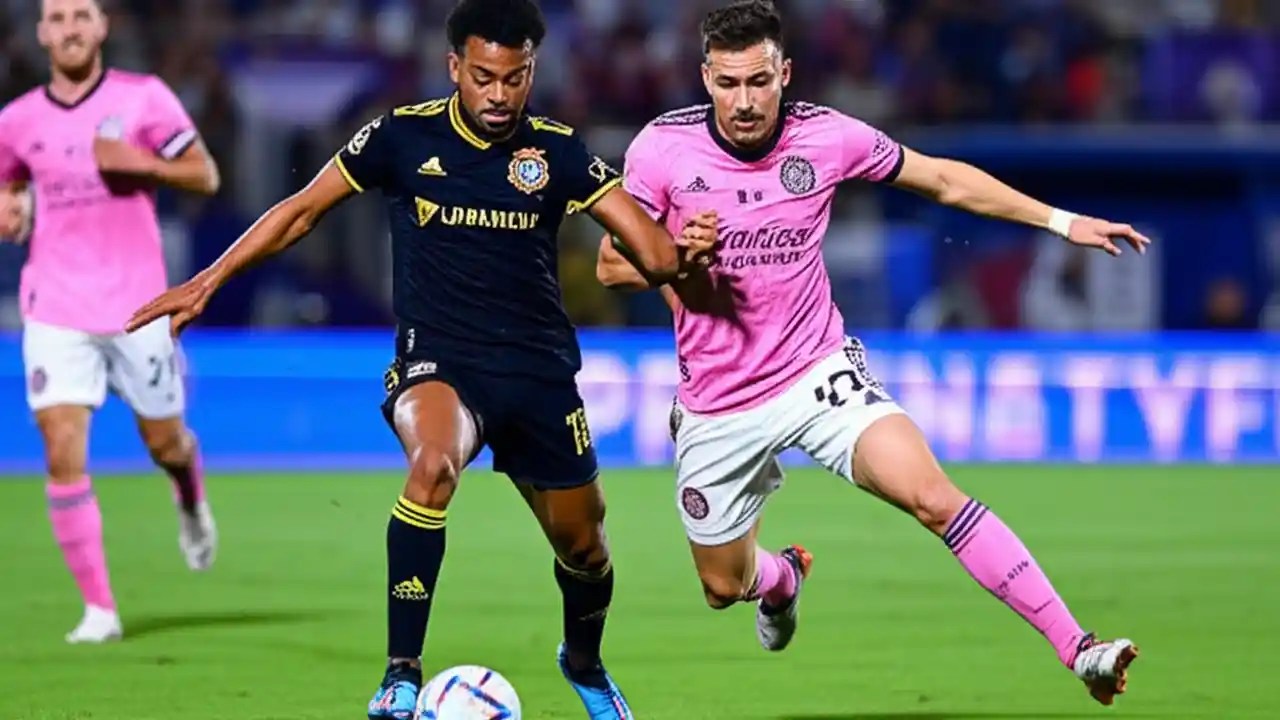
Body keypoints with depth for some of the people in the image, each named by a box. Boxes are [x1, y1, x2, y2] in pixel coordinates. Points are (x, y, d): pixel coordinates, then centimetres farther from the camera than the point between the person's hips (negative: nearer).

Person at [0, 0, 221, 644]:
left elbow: (205, 176, -2)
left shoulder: (143, 98, -4)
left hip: (136, 305, -1)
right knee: (63, 456, -12)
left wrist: (141, 161, -19)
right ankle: (99, 609, -6)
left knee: (164, 443, 12)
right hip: (55, 313, 1)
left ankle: (191, 502, 51)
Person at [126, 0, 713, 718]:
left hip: (541, 369, 3)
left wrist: (682, 252, -28)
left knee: (583, 543, 10)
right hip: (437, 359, -3)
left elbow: (651, 248, -7)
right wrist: (209, 281, -1)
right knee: (435, 464, -35)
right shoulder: (405, 135, -5)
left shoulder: (558, 151, -3)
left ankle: (585, 663, 46)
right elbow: (302, 211, 3)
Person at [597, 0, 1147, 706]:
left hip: (817, 373, -1)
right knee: (724, 587, 14)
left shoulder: (825, 136, -9)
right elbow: (612, 264, -5)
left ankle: (1077, 648, -25)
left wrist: (1061, 220, 4)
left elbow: (943, 179, 5)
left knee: (932, 495, -25)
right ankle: (783, 577, 54)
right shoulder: (662, 148, -12)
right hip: (717, 404, 1)